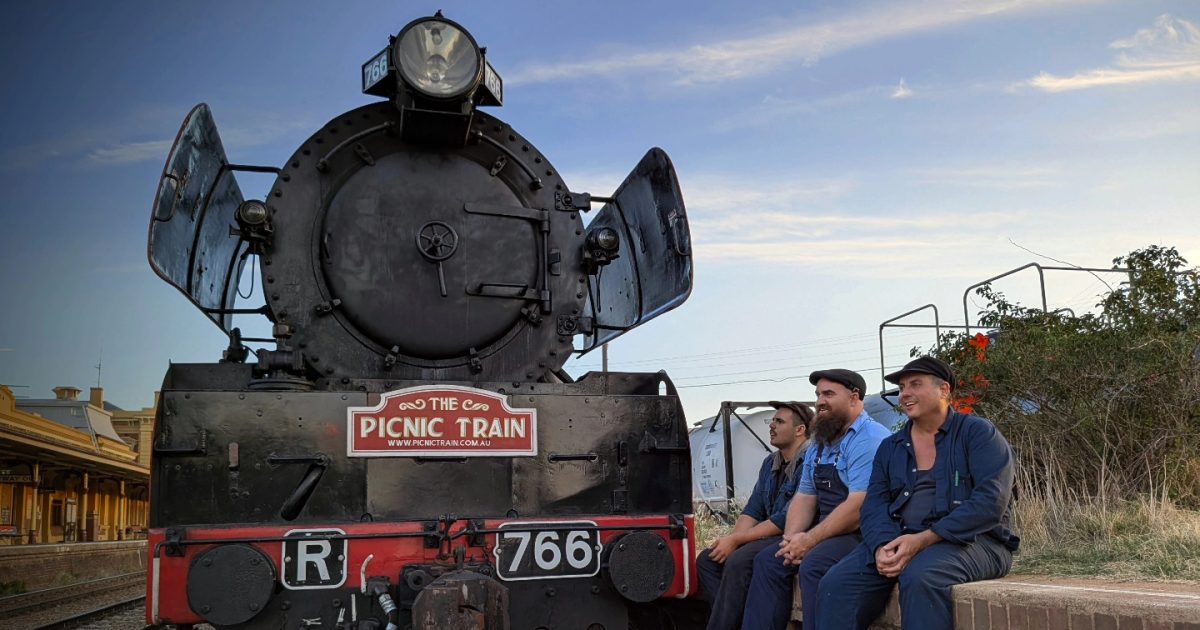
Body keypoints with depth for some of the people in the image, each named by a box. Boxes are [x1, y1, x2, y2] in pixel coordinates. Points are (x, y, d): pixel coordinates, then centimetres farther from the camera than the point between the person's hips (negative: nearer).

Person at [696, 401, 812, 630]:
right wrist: (732, 539, -7)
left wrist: (736, 540, -17)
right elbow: (753, 510, 13)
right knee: (707, 560, -7)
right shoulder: (770, 463, 14)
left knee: (738, 562, -30)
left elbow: (788, 519, -20)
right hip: (768, 535, 9)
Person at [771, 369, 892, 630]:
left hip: (864, 533, -9)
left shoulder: (870, 439, -15)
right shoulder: (818, 444, 15)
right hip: (826, 532, 9)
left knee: (814, 564, -30)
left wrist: (809, 540, -20)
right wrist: (792, 538, -5)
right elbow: (805, 498, 14)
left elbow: (858, 506, -24)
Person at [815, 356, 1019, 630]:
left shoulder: (978, 433, -1)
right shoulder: (890, 446, 17)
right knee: (836, 583, -19)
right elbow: (875, 503, 7)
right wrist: (883, 545, -18)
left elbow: (990, 502, -14)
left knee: (920, 576, -37)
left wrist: (923, 540, -22)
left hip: (970, 539, -5)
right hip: (899, 539, 5)